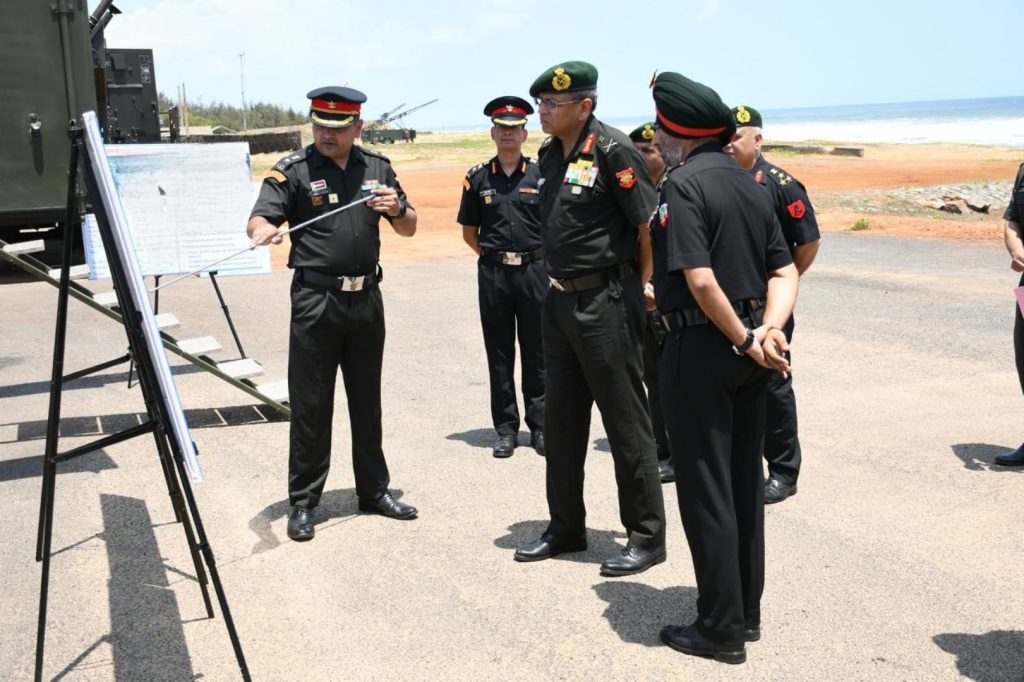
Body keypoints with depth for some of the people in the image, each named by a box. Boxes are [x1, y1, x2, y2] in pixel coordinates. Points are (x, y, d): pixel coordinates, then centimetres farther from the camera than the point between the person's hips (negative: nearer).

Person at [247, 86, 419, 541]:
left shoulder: (377, 168, 8)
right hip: (316, 299, -4)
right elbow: (259, 218, -15)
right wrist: (263, 231, -38)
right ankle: (302, 502, 11)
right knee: (310, 405, 1)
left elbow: (409, 229, 13)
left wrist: (396, 208, -9)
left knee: (367, 400, 14)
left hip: (366, 299, 4)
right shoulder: (293, 170, -3)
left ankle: (374, 490, 27)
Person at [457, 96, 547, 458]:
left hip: (535, 270, -1)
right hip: (493, 274, 1)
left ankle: (539, 426, 15)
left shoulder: (541, 176, 1)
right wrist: (494, 255, 4)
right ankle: (506, 428, 16)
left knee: (536, 353, 6)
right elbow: (469, 232, 10)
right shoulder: (477, 178, 5)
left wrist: (538, 256, 4)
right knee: (499, 354, 6)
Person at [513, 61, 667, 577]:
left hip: (605, 302, -9)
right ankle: (565, 528, 29)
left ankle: (646, 537, 14)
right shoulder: (551, 154, 10)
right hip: (560, 300, 9)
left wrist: (640, 284, -4)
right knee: (560, 419, 15)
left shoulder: (612, 151, -15)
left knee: (625, 422, 1)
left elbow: (650, 224, -15)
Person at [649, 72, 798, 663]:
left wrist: (744, 341, -12)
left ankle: (721, 628, 11)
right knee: (746, 481, 15)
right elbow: (784, 271, 7)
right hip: (748, 353, 8)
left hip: (702, 347, -8)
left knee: (704, 489, 2)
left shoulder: (685, 184, -14)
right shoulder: (750, 184, 11)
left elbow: (701, 281, -22)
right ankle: (747, 613, 27)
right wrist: (769, 327, -7)